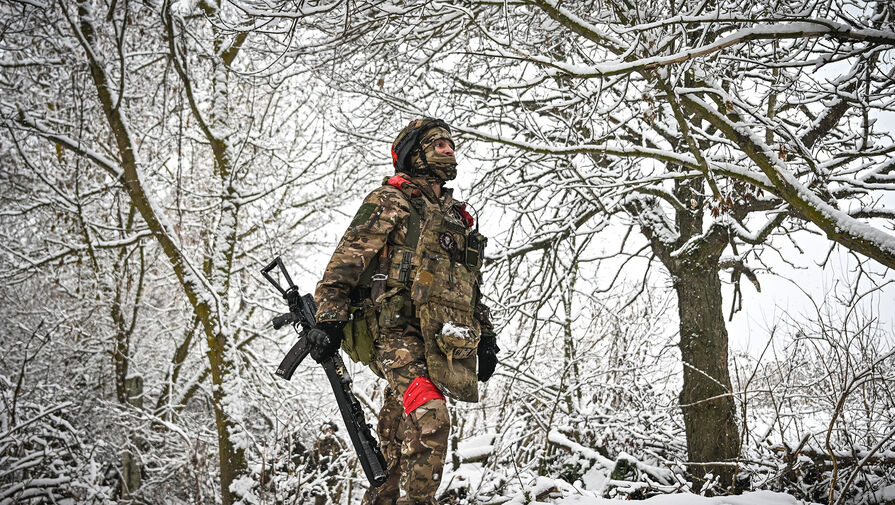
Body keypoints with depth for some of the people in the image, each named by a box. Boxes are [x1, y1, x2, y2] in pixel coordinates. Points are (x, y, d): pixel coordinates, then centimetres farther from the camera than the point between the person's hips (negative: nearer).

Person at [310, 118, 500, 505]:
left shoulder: (458, 217, 26)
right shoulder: (389, 201, 3)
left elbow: (472, 285, 32)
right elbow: (346, 259, -5)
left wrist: (485, 336, 25)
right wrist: (329, 318, -14)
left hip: (439, 342, 7)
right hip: (396, 331, -7)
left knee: (402, 442, 6)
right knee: (429, 417, -25)